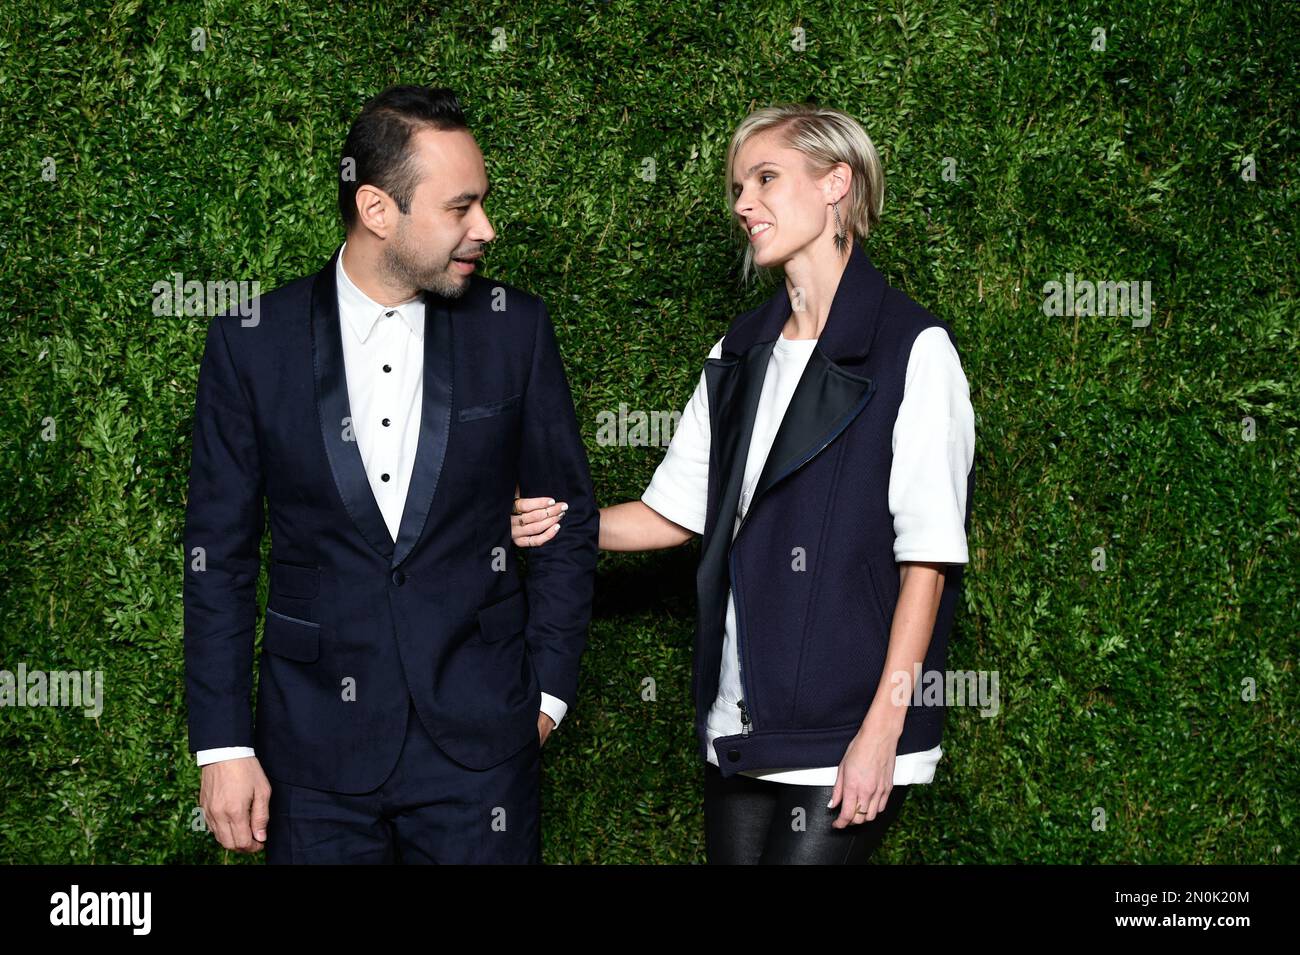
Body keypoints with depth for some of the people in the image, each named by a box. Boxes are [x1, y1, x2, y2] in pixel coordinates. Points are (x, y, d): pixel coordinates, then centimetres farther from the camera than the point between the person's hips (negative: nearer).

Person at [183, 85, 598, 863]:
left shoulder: (514, 327, -1)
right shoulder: (252, 343, -2)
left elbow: (568, 515, 7)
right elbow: (220, 554, 1)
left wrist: (547, 693, 2)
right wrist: (223, 745, -2)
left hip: (480, 735, 0)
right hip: (315, 746, 0)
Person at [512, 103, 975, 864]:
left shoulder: (912, 347, -8)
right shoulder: (741, 352, 14)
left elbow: (927, 557, -11)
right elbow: (679, 509, 17)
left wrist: (881, 731, -16)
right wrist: (565, 525, -1)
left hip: (846, 734, -6)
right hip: (740, 727, 6)